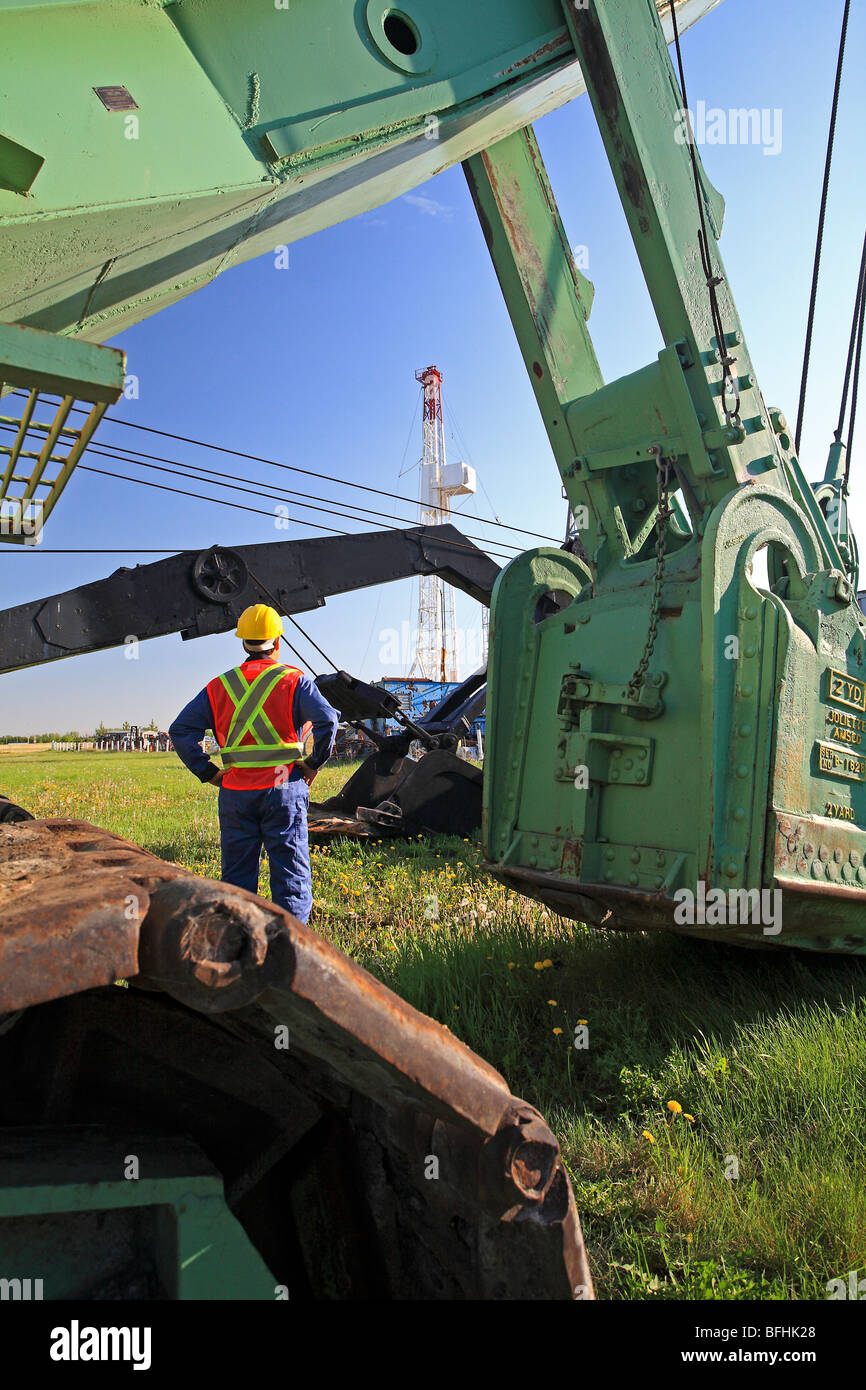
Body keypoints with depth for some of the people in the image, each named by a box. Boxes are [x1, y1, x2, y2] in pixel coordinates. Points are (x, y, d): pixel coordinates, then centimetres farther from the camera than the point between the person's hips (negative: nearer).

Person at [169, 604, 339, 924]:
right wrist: (313, 764, -4)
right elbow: (327, 720, -15)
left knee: (237, 874, 13)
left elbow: (180, 730, 6)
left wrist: (208, 772, 6)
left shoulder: (219, 686, 8)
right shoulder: (294, 681, -2)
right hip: (284, 789, -3)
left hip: (235, 792, 3)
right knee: (290, 873, 4)